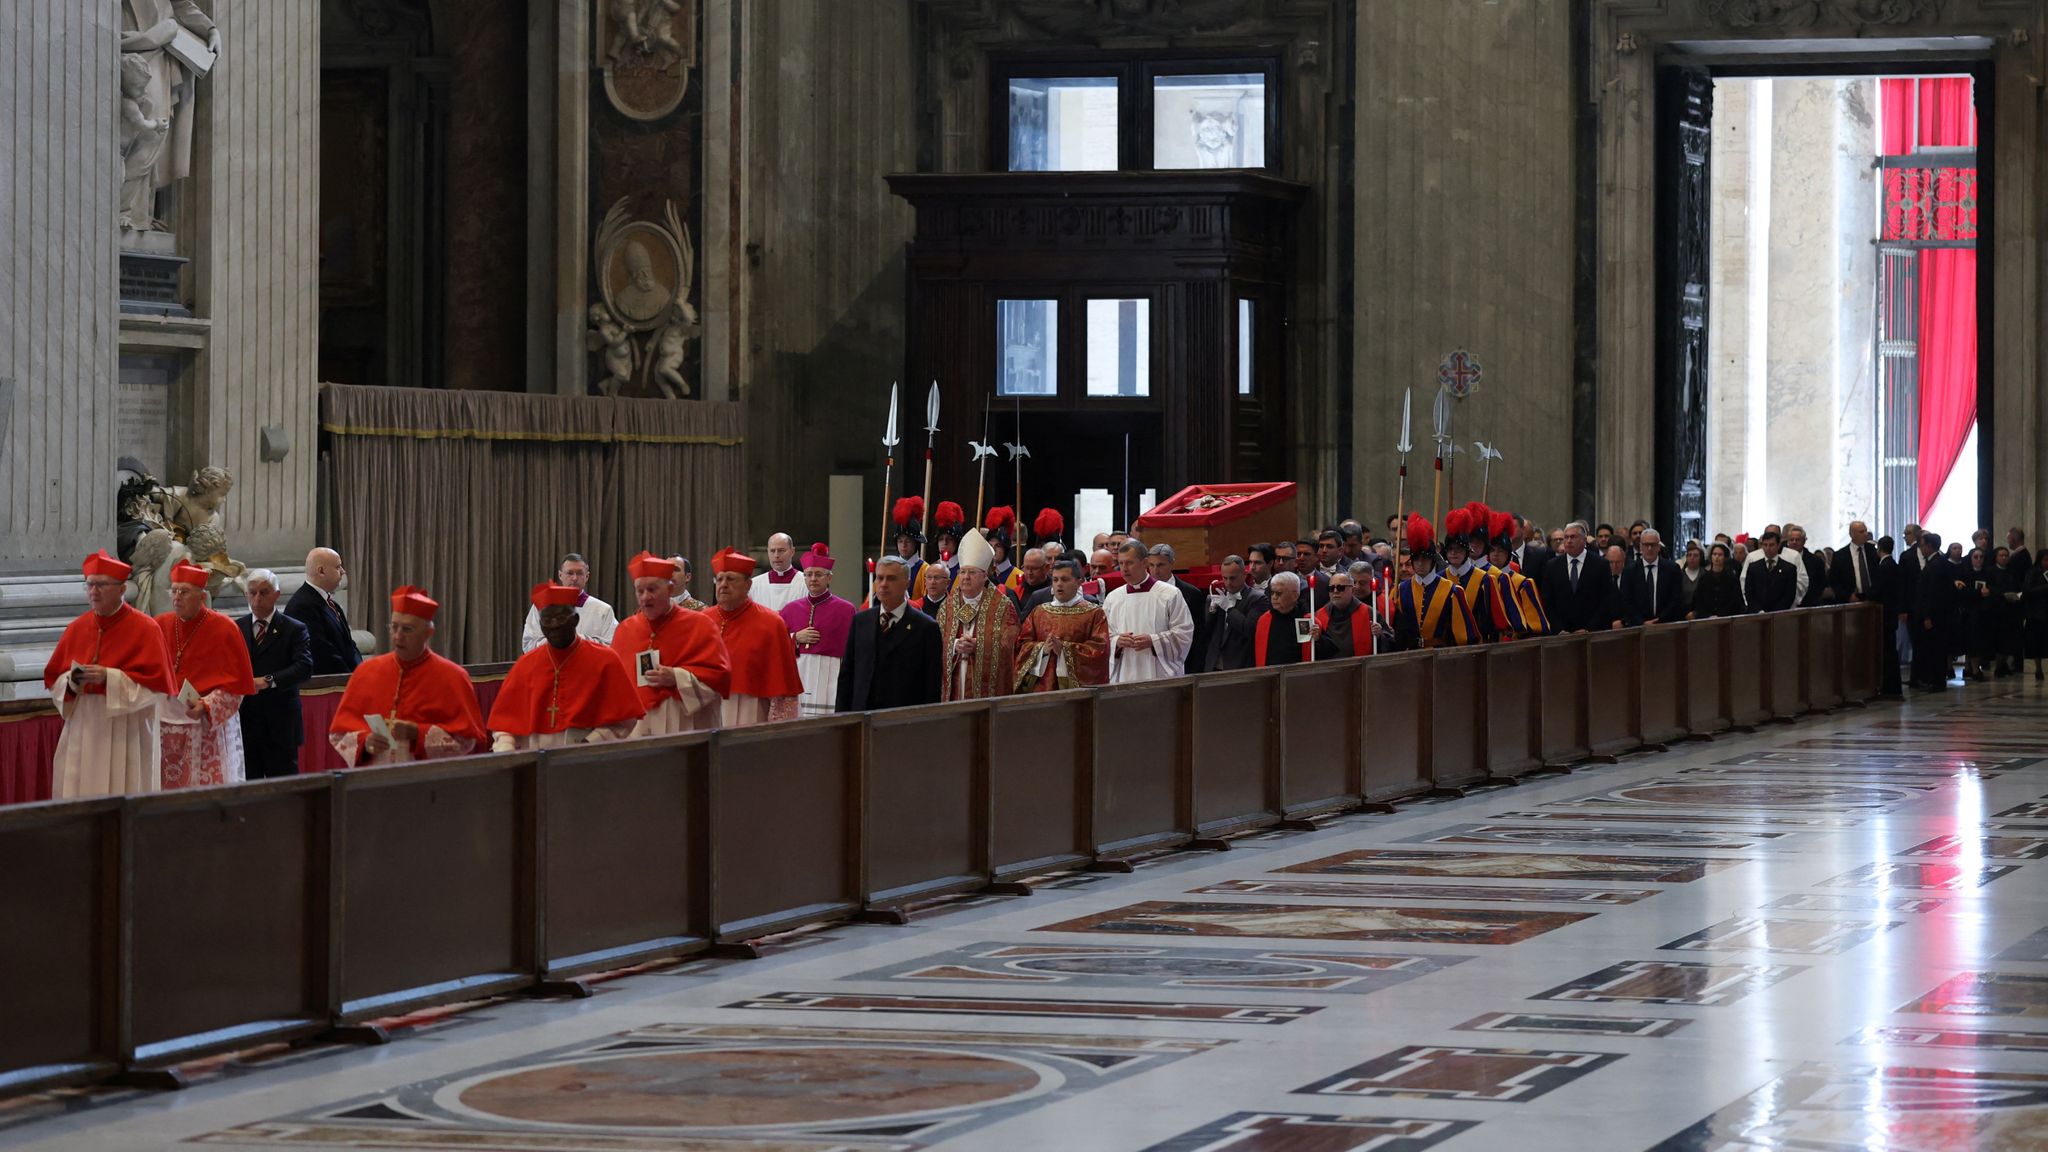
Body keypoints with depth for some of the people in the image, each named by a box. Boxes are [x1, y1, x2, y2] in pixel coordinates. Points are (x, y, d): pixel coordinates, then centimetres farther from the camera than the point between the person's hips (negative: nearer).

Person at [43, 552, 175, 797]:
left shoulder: (144, 629, -4)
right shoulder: (76, 629, 9)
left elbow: (157, 682, -10)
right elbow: (53, 679, 13)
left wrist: (110, 678, -18)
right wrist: (71, 680, -9)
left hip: (127, 735, -4)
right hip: (82, 733, 4)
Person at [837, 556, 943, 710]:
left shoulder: (926, 627, 0)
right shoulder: (860, 621, 13)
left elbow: (932, 686, -1)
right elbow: (846, 673, 14)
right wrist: (841, 716, 7)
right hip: (862, 713, 3)